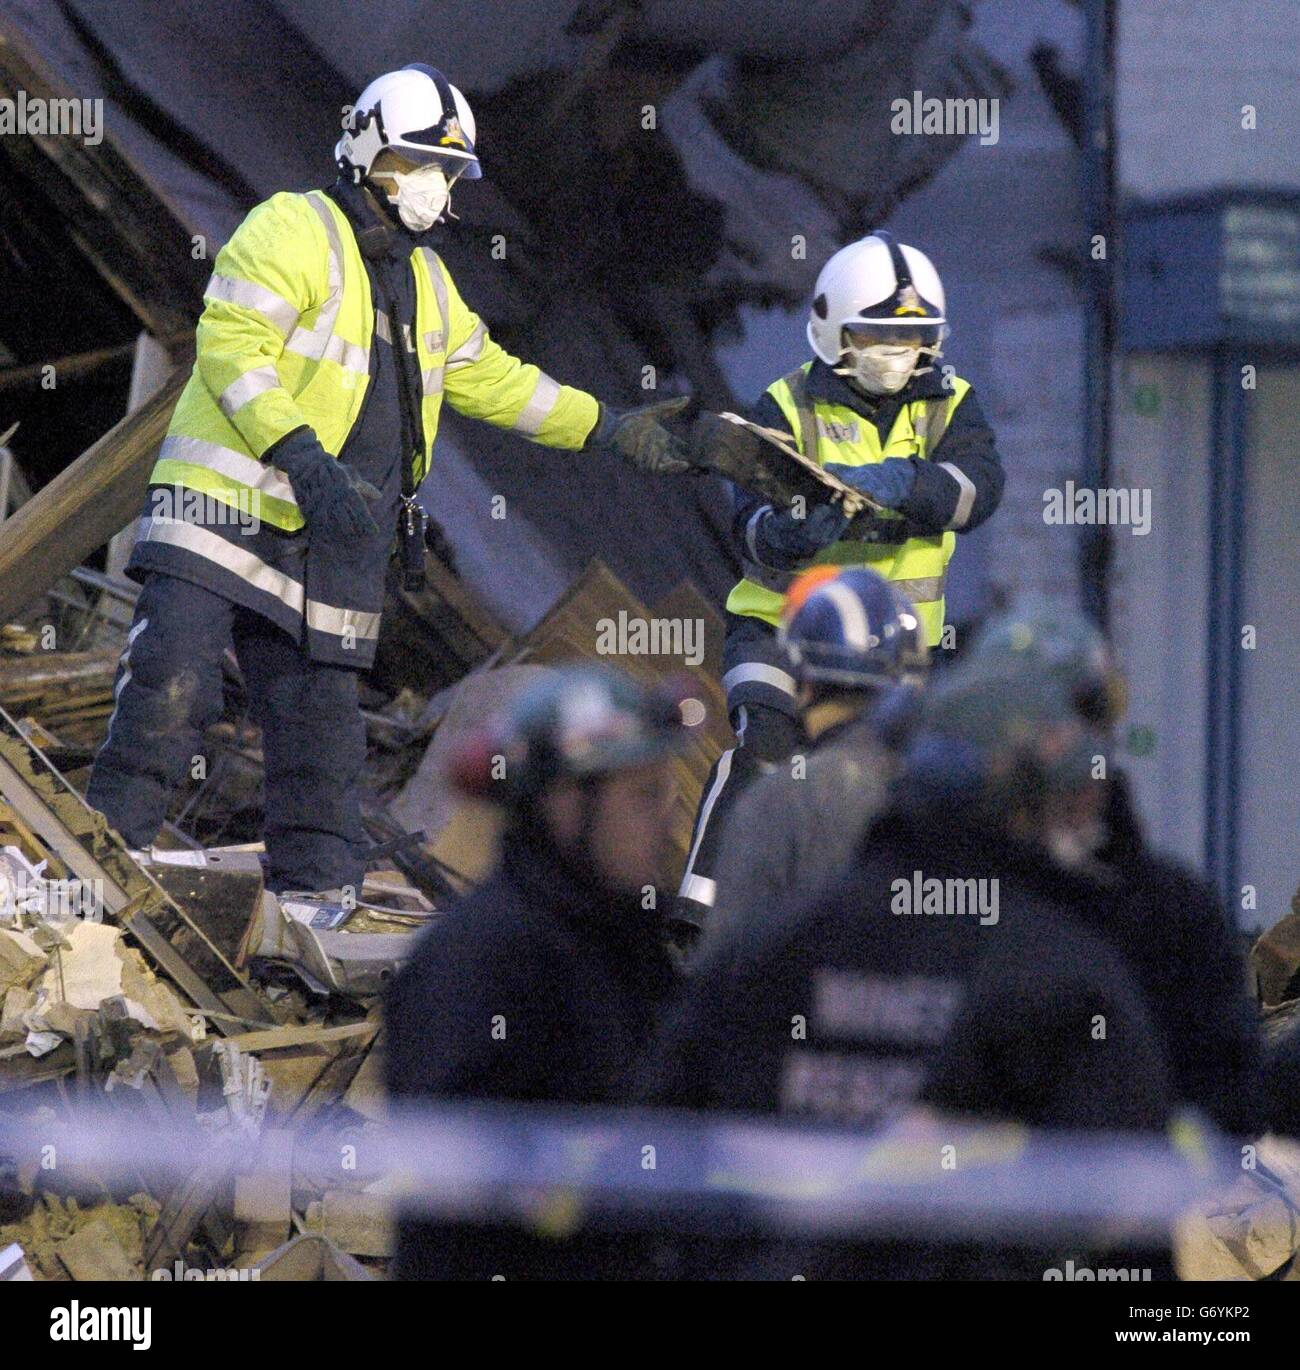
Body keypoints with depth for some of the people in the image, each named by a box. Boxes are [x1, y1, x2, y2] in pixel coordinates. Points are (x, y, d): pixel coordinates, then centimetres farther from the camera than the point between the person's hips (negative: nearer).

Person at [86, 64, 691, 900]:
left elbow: (490, 378, 32)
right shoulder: (295, 233, -5)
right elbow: (230, 346, -15)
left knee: (323, 733, 6)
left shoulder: (426, 281, 23)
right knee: (170, 696, -18)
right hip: (228, 509, -7)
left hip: (330, 547, 7)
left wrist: (608, 428, 25)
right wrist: (304, 460, -25)